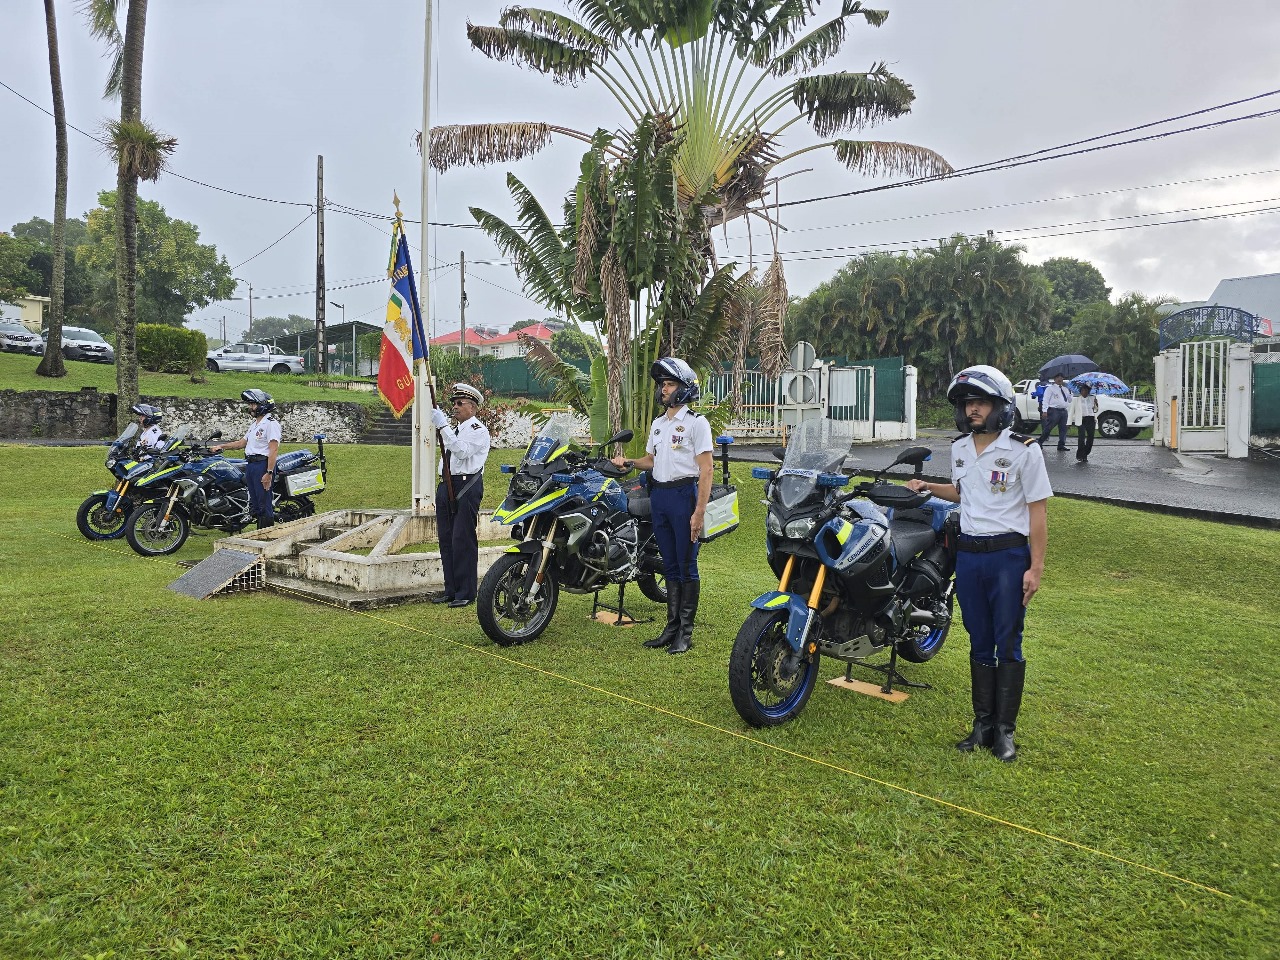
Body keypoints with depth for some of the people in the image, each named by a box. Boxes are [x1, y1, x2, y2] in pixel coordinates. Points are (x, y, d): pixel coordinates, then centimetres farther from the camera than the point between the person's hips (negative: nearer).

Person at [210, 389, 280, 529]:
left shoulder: (271, 423, -11)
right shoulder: (254, 424, 21)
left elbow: (273, 450, -18)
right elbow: (243, 442, 28)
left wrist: (269, 473, -24)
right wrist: (221, 446, 20)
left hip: (263, 465, -10)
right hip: (250, 465, 10)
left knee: (264, 504, -9)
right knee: (255, 504, 12)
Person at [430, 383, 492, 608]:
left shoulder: (478, 430, -5)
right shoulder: (453, 430, 22)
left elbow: (462, 451, -21)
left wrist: (442, 425, -21)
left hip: (466, 486, -9)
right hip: (446, 485, 9)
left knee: (463, 540, -9)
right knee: (445, 539, 9)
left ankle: (465, 593, -3)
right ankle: (450, 590, 18)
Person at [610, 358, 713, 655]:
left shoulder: (696, 423, -7)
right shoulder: (658, 424, 17)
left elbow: (705, 469, -12)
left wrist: (700, 512, -19)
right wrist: (629, 463, 2)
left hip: (685, 495, -7)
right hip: (658, 496, 7)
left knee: (687, 565, -2)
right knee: (669, 565, 12)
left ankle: (686, 632, 6)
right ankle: (671, 626, 20)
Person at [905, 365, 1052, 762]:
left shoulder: (1024, 450, -10)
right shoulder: (959, 448, 8)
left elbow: (1037, 513, -9)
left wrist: (1036, 568, -13)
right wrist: (928, 487, 10)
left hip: (1009, 554, -5)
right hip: (968, 553, 5)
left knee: (1008, 645, 2)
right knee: (979, 643, 11)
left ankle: (1005, 729, 12)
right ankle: (983, 723, 21)